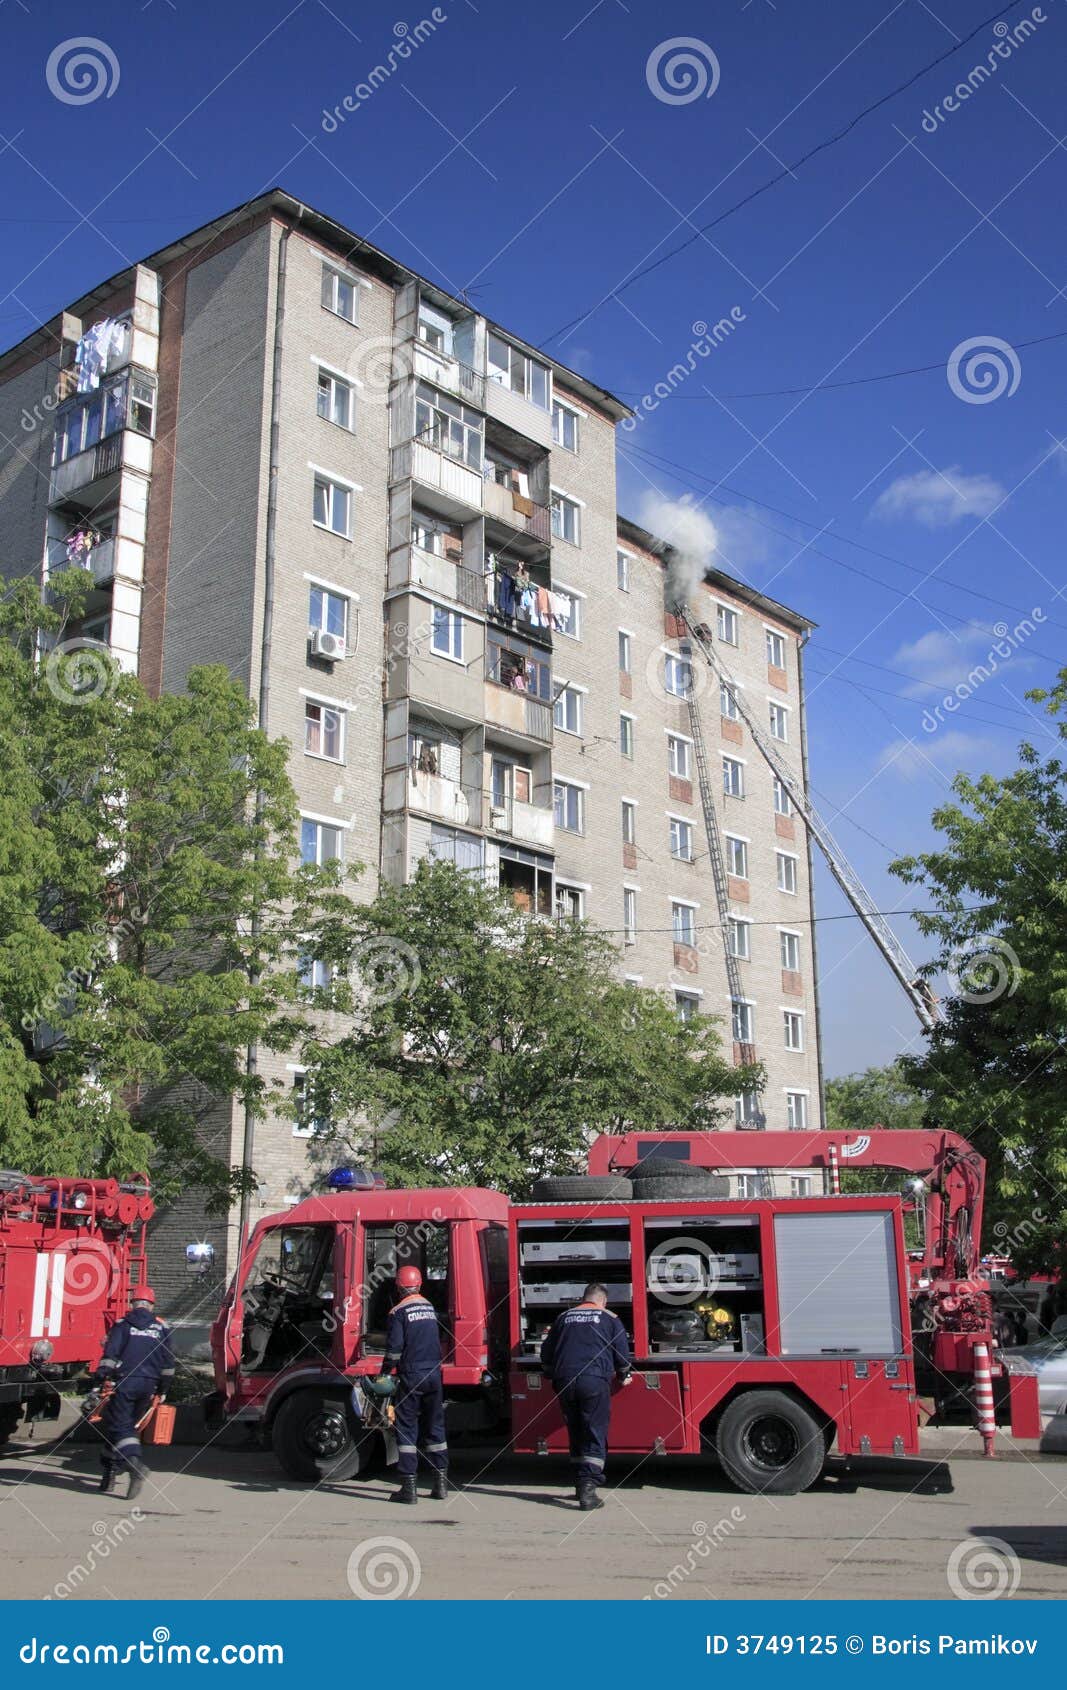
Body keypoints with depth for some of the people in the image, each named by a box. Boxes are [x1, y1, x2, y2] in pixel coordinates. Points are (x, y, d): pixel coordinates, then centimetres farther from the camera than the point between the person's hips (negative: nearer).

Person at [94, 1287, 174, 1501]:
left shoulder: (122, 1325, 4)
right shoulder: (162, 1329, 13)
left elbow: (110, 1354, -9)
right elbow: (168, 1363, 13)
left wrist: (101, 1378, -10)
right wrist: (163, 1390, 21)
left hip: (124, 1382, -4)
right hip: (148, 1385, 4)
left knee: (120, 1426, -7)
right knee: (129, 1425, 16)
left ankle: (136, 1465, -30)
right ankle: (111, 1471, 22)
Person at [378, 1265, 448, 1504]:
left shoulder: (398, 1312, -8)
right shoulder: (430, 1307, 11)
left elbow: (394, 1347, -13)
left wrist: (384, 1373, -3)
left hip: (411, 1375, -5)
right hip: (434, 1375, 5)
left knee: (406, 1429, 1)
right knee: (435, 1428, 12)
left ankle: (408, 1487, -2)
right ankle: (441, 1483, 14)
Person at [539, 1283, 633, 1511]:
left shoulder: (563, 1317, 21)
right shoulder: (609, 1319, 12)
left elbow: (546, 1353, 25)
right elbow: (622, 1353, 12)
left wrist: (554, 1376, 41)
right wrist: (624, 1376, 30)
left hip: (564, 1382, 4)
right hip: (594, 1381, -3)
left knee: (576, 1435, 15)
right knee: (595, 1436, -3)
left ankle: (581, 1485, 19)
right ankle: (588, 1487, -16)